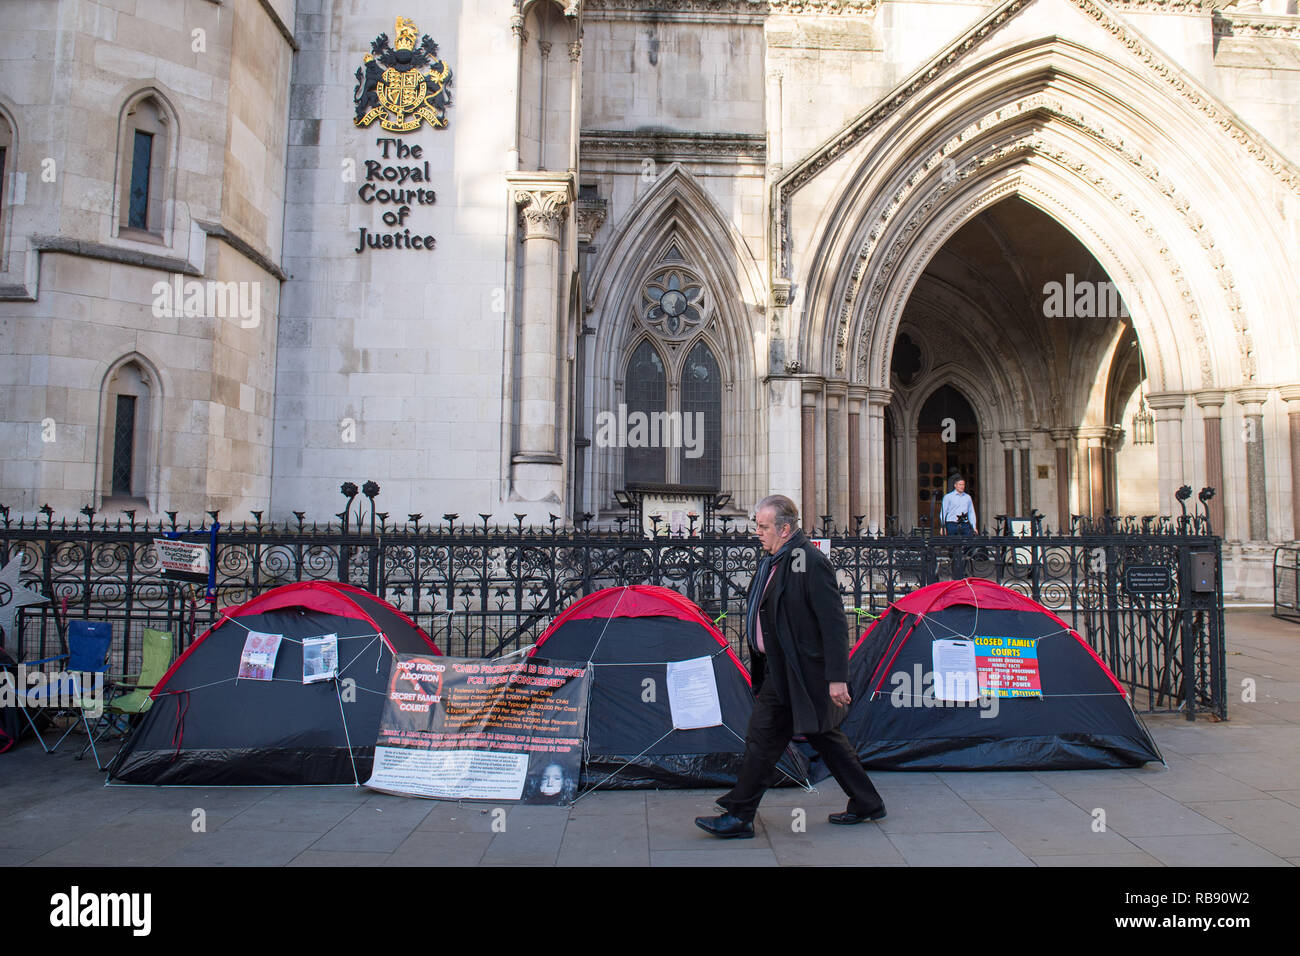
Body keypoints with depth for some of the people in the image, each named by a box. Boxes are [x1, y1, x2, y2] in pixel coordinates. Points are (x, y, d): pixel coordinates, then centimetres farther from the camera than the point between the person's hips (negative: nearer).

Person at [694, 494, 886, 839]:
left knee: (762, 737, -1)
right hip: (782, 667, 10)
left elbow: (834, 623, -20)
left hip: (793, 673, -10)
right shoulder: (775, 559, 10)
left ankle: (739, 816, 12)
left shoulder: (810, 562, -19)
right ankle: (867, 804, 30)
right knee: (824, 736, 17)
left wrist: (837, 677, -21)